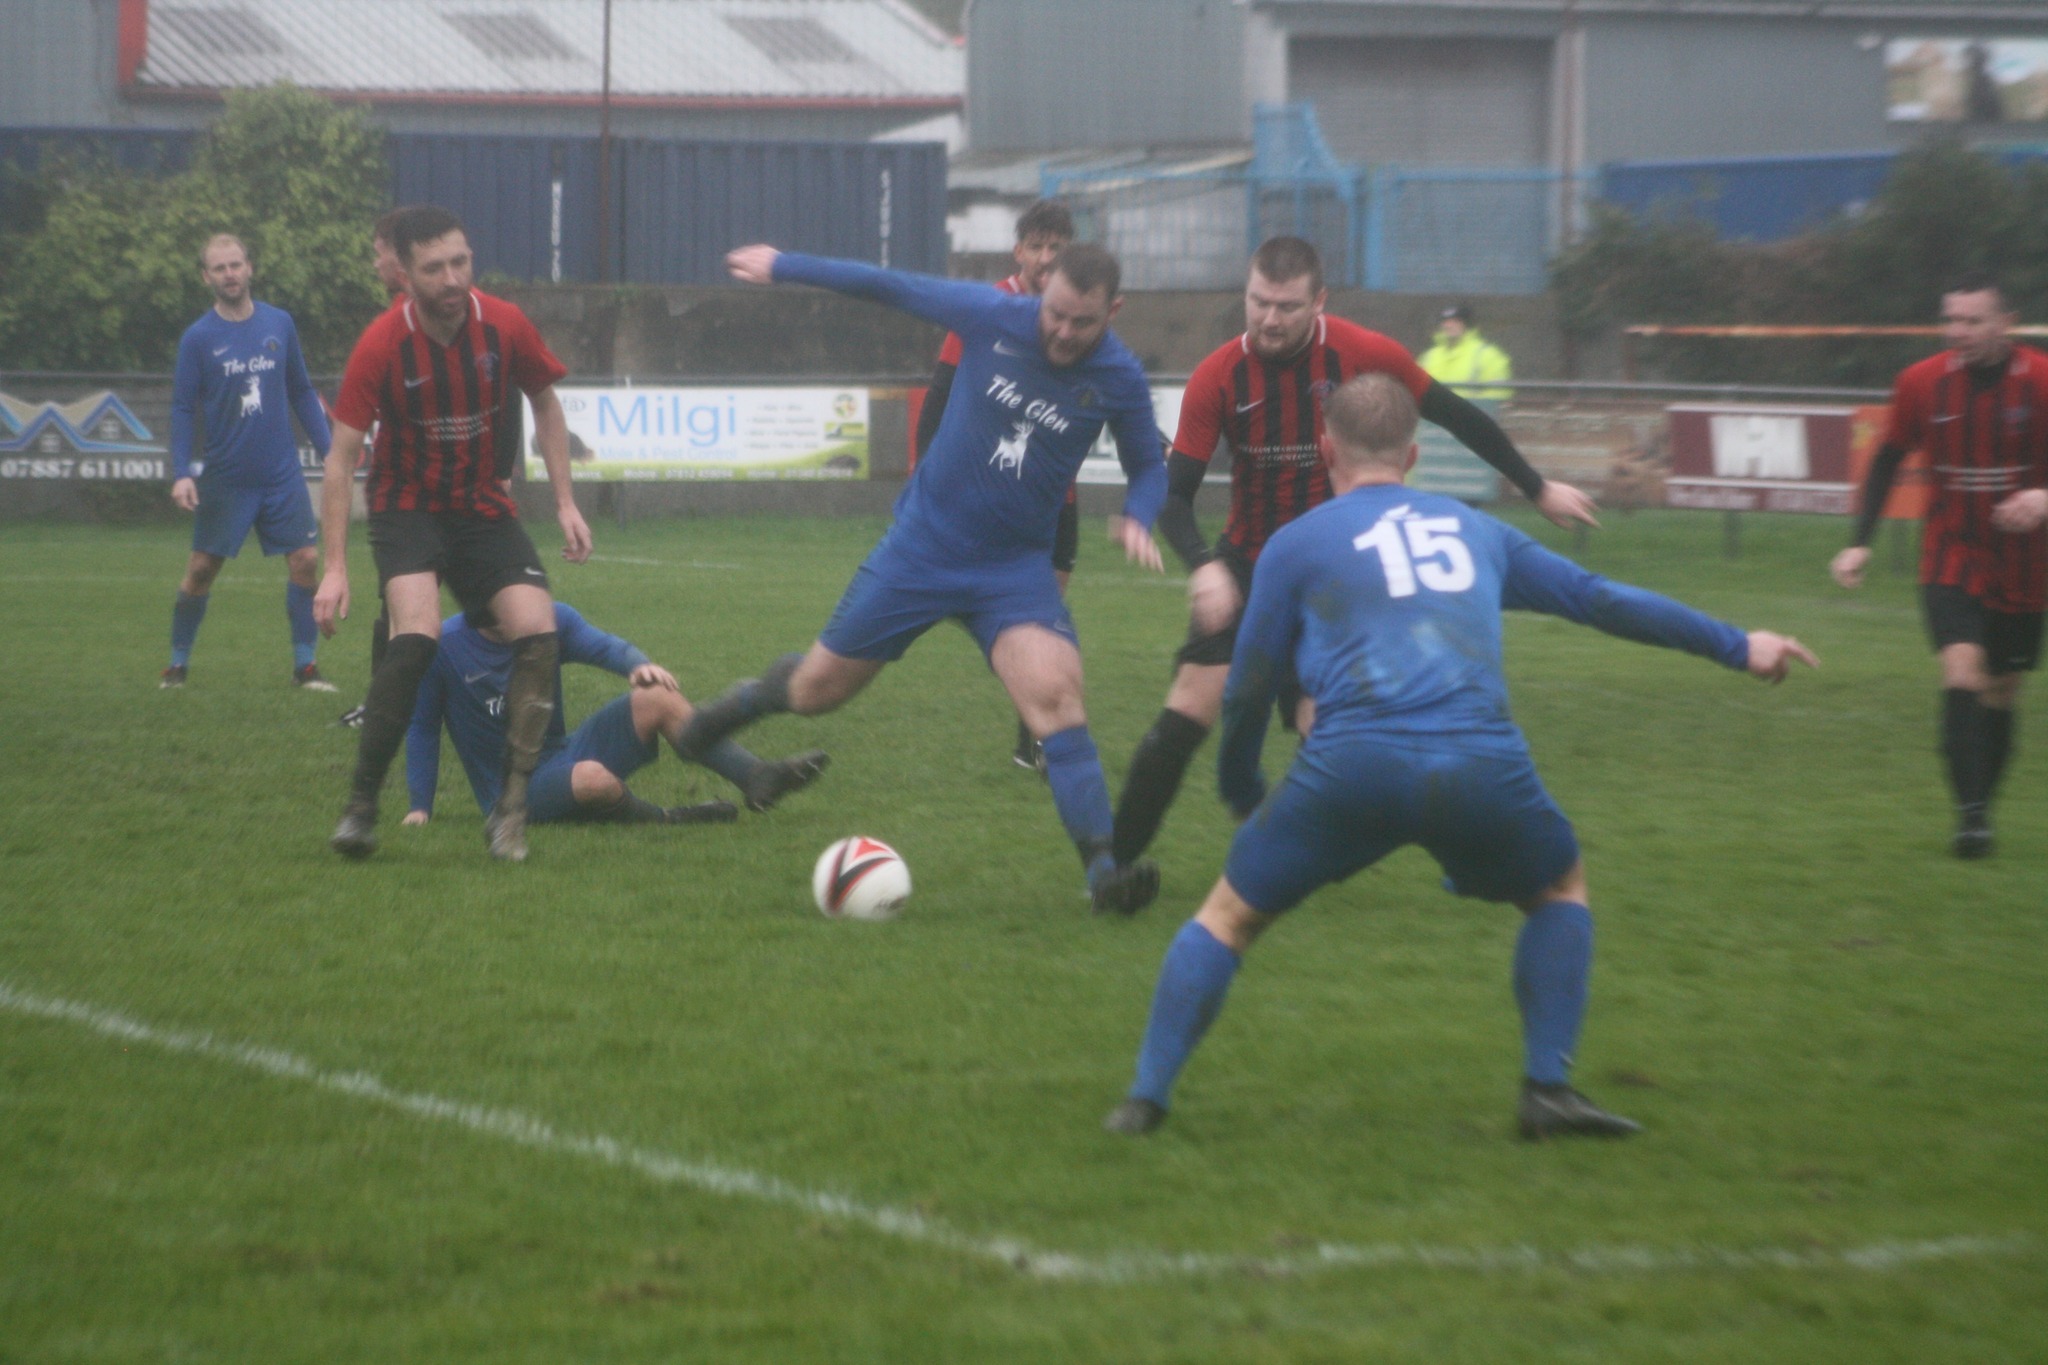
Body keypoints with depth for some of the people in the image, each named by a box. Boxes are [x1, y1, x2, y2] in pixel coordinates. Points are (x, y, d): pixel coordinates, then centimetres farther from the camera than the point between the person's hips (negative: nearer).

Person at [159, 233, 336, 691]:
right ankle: (178, 663, 16)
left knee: (305, 560, -5)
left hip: (283, 473, 2)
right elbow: (182, 408, -2)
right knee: (202, 568, 2)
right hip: (224, 477, -2)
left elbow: (302, 393, 12)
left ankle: (305, 664, 5)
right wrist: (181, 473, -12)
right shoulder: (198, 338, -4)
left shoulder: (280, 324, 3)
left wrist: (328, 449, 7)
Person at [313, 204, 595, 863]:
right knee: (416, 635, -27)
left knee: (537, 631, -16)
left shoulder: (505, 327, -11)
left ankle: (510, 809, -6)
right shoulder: (382, 346, -19)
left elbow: (545, 404, 9)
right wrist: (335, 567, -20)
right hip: (407, 507, -3)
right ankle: (359, 808, -18)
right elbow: (342, 457, -15)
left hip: (484, 507, 3)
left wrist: (565, 503, 3)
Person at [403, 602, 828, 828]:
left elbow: (602, 646, -15)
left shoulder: (551, 619, -1)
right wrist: (420, 807, -5)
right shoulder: (444, 645, -12)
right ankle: (665, 822, -11)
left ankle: (758, 779, -15)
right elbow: (423, 727, -4)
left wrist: (638, 665, -37)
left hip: (562, 754, 5)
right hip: (515, 791, -5)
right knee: (593, 777, -38)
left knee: (656, 698, -15)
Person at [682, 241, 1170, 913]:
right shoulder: (990, 316, -12)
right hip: (923, 543, 1)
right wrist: (782, 266, 8)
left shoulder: (1119, 380, -10)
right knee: (815, 691, 9)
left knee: (1055, 693, -25)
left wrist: (1137, 517, -16)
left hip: (1016, 567, -1)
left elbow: (1148, 466, 7)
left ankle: (1103, 868, -26)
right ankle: (764, 690, 46)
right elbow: (889, 286, 0)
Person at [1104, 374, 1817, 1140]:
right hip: (1484, 768, 2)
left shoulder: (1296, 544, 17)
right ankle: (1547, 1086, 17)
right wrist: (1736, 647, 42)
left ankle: (1146, 1098, 8)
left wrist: (1240, 791, 36)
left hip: (1353, 763, -1)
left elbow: (1250, 688, 18)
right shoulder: (1474, 530, 25)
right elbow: (1601, 601, 32)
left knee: (1229, 914, 17)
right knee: (1560, 890, 29)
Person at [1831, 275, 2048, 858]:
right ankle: (1971, 815, -22)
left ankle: (1980, 808, 23)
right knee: (1962, 673, -19)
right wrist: (1859, 543, 3)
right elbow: (1889, 458, 9)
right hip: (1951, 561, 0)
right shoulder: (1921, 383, -5)